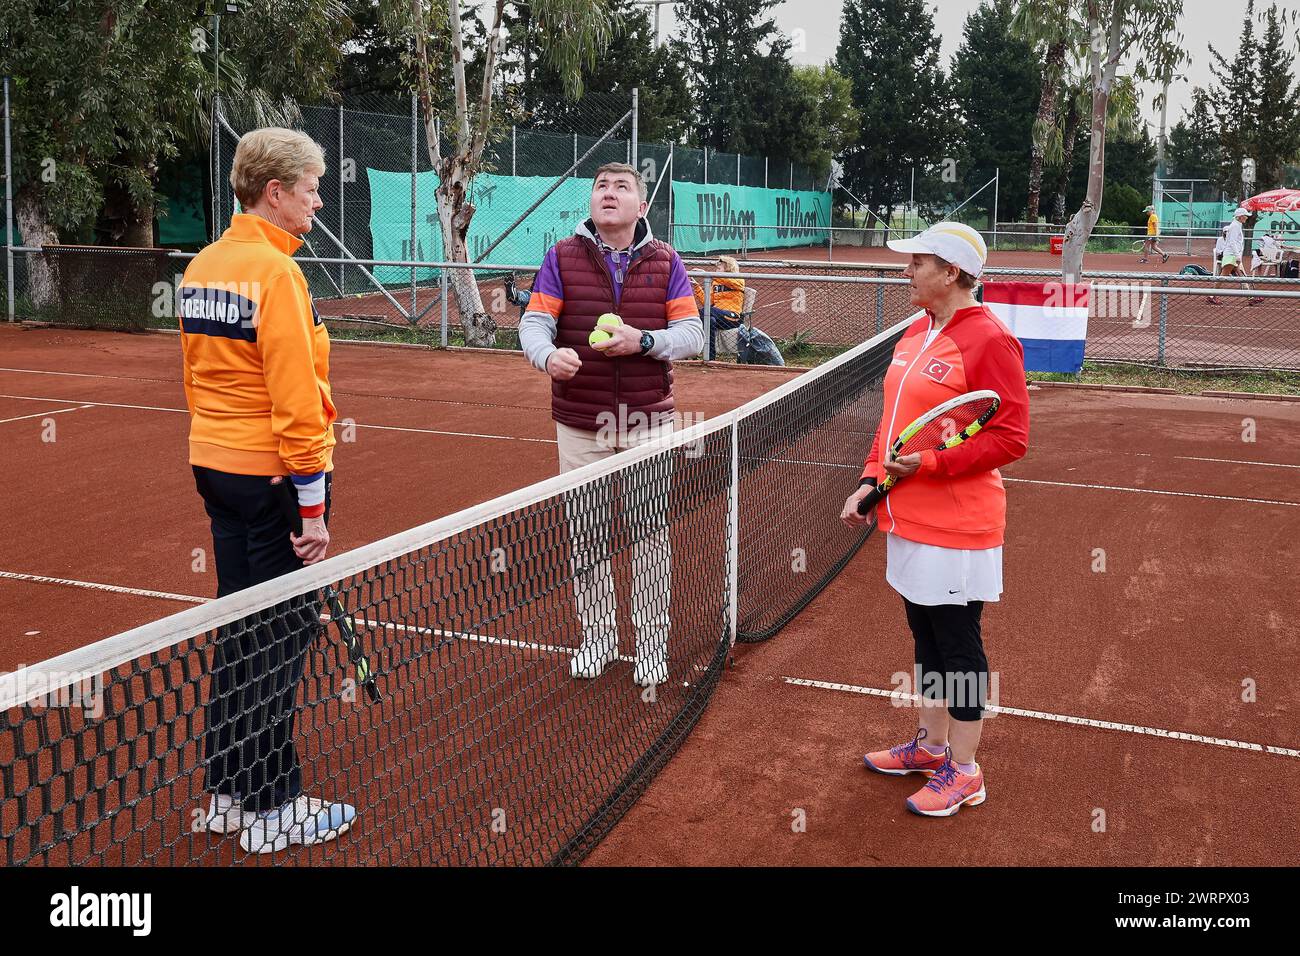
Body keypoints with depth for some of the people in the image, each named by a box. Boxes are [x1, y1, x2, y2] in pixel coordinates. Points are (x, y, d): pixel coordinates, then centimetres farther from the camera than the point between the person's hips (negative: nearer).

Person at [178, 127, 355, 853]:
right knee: (281, 637, 1)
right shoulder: (275, 271, -17)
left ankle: (228, 791, 27)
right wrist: (314, 507, -16)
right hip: (273, 471, -9)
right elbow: (295, 398, -20)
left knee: (240, 626, 16)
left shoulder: (202, 266, 9)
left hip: (216, 464, 9)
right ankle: (273, 810, 11)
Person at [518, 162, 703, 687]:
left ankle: (651, 643, 19)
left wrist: (643, 341, -20)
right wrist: (549, 354, -29)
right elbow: (533, 322, -6)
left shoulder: (665, 261, 3)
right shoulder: (562, 256, 1)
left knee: (651, 534, 4)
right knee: (585, 536, 8)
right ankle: (597, 636, 26)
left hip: (648, 421, 0)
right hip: (580, 423, 0)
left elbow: (691, 333, -2)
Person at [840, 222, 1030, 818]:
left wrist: (933, 463, -23)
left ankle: (963, 772, 17)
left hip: (956, 528, -8)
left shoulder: (988, 340, -16)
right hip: (907, 520, 8)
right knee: (926, 635, 19)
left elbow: (1010, 438, -18)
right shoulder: (915, 334, 10)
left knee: (958, 643, 3)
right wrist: (871, 479, 8)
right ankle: (931, 745, 35)